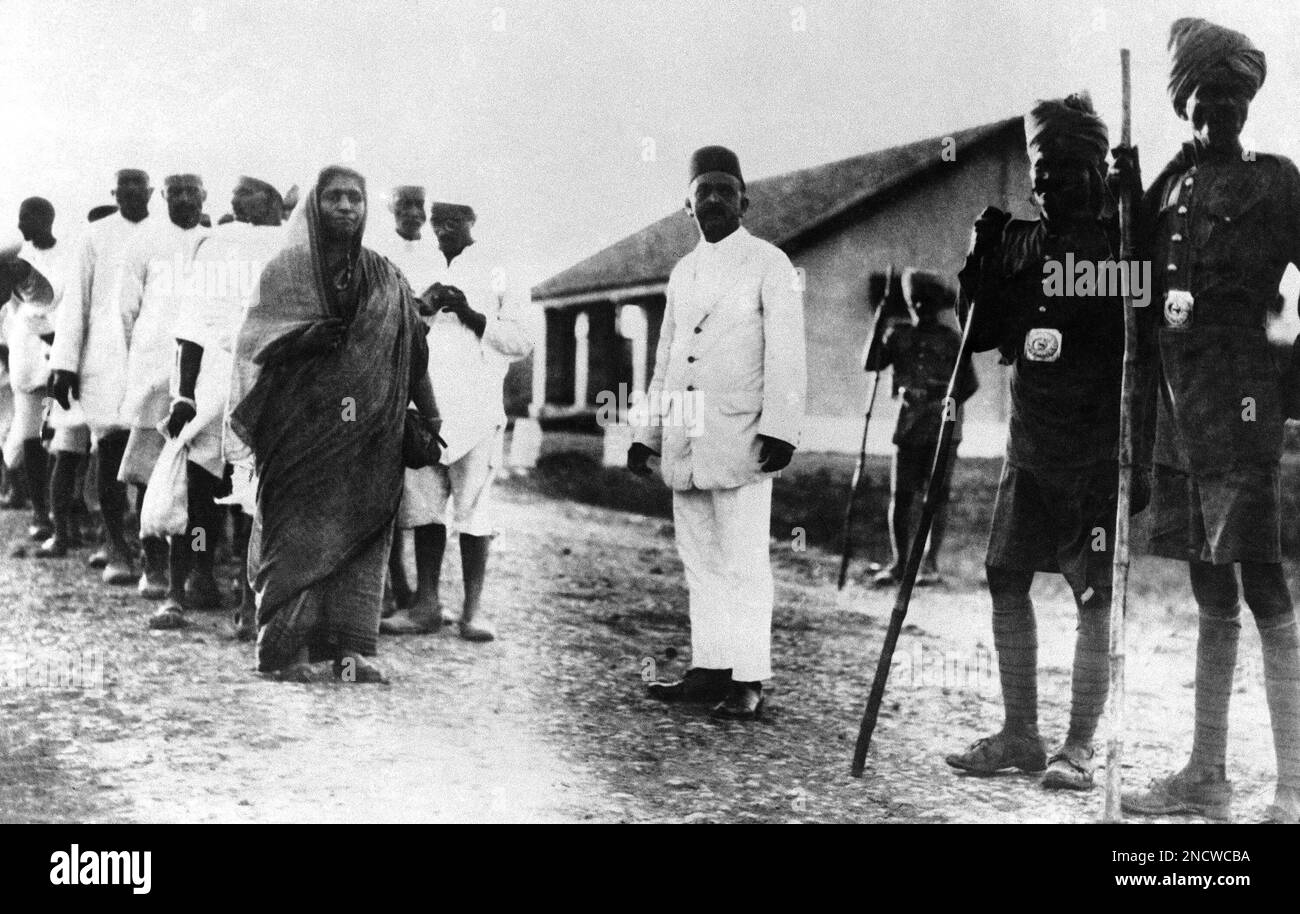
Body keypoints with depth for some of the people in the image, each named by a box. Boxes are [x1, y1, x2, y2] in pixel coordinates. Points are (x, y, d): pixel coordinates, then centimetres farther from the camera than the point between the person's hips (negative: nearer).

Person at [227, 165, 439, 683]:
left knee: (361, 532, -4)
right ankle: (288, 647, 0)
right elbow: (253, 341, -2)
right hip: (298, 427, -2)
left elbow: (412, 355, 13)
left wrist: (426, 421, 7)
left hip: (366, 431, 3)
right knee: (297, 532, -5)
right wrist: (306, 338, -20)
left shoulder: (385, 279, 13)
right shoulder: (285, 271, 5)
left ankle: (351, 648, -3)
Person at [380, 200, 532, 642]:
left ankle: (472, 609, -1)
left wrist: (472, 317, -10)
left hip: (474, 407, -4)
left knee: (473, 507, -6)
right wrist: (422, 308, -1)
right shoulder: (417, 270, 21)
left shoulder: (494, 275, 8)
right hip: (424, 407, 4)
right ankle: (426, 604, 8)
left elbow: (521, 342, 2)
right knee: (423, 504, 2)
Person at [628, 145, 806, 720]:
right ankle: (708, 670, 17)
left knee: (743, 561, -6)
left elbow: (786, 354, -8)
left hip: (739, 437, -6)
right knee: (700, 560, 10)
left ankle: (747, 682, -2)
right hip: (683, 440, 6)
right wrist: (648, 432, 18)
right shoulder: (682, 273, 18)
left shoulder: (769, 264, -1)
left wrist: (779, 430, -18)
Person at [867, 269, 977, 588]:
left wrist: (946, 405, -8)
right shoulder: (899, 335, 10)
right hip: (908, 424, 2)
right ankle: (899, 562, 10)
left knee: (936, 495, -1)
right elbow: (871, 364, -1)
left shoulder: (951, 339, 5)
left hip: (943, 427, -2)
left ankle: (930, 563, 5)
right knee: (900, 495, 1)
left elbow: (970, 383, 5)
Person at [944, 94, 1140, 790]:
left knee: (1096, 595, -2)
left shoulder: (1122, 241, -6)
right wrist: (980, 263, -3)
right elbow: (981, 335, 11)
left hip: (1099, 453, -5)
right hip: (1030, 446, 6)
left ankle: (1079, 746, 6)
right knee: (1006, 581, 6)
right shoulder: (1019, 241, 9)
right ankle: (1020, 734, 17)